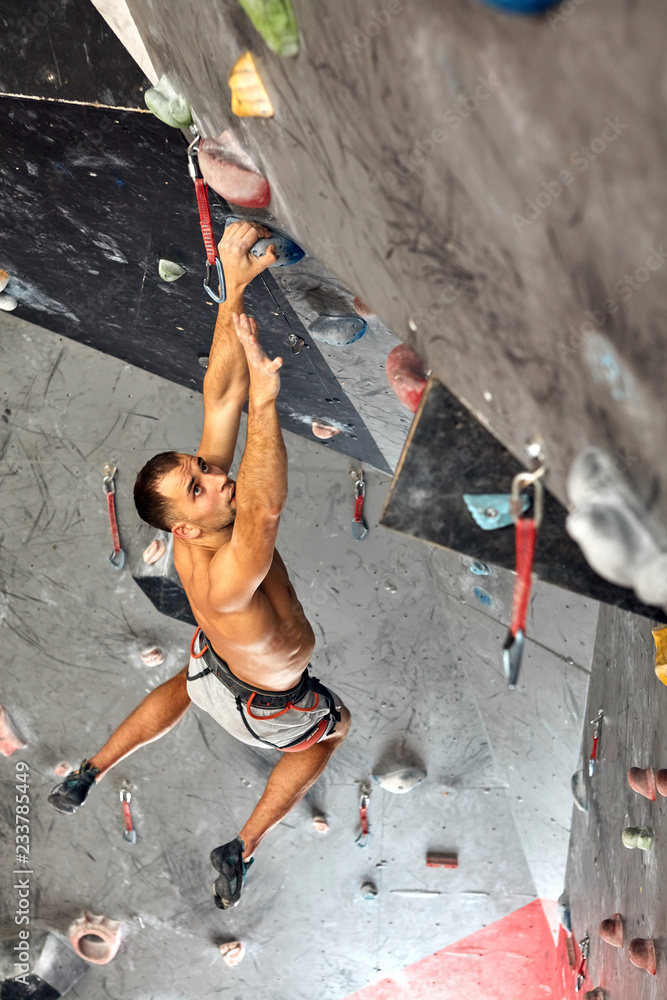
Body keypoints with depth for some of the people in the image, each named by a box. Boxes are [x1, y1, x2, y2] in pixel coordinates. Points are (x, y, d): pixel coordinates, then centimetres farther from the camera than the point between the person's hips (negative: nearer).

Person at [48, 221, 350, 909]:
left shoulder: (202, 520, -28)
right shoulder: (224, 579, -46)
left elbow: (220, 396, -32)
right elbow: (264, 510, -67)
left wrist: (235, 288, -37)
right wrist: (265, 399, -69)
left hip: (215, 666, 6)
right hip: (264, 705, -6)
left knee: (183, 687, 41)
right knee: (332, 727, 27)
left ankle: (89, 774, 44)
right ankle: (243, 848, 30)